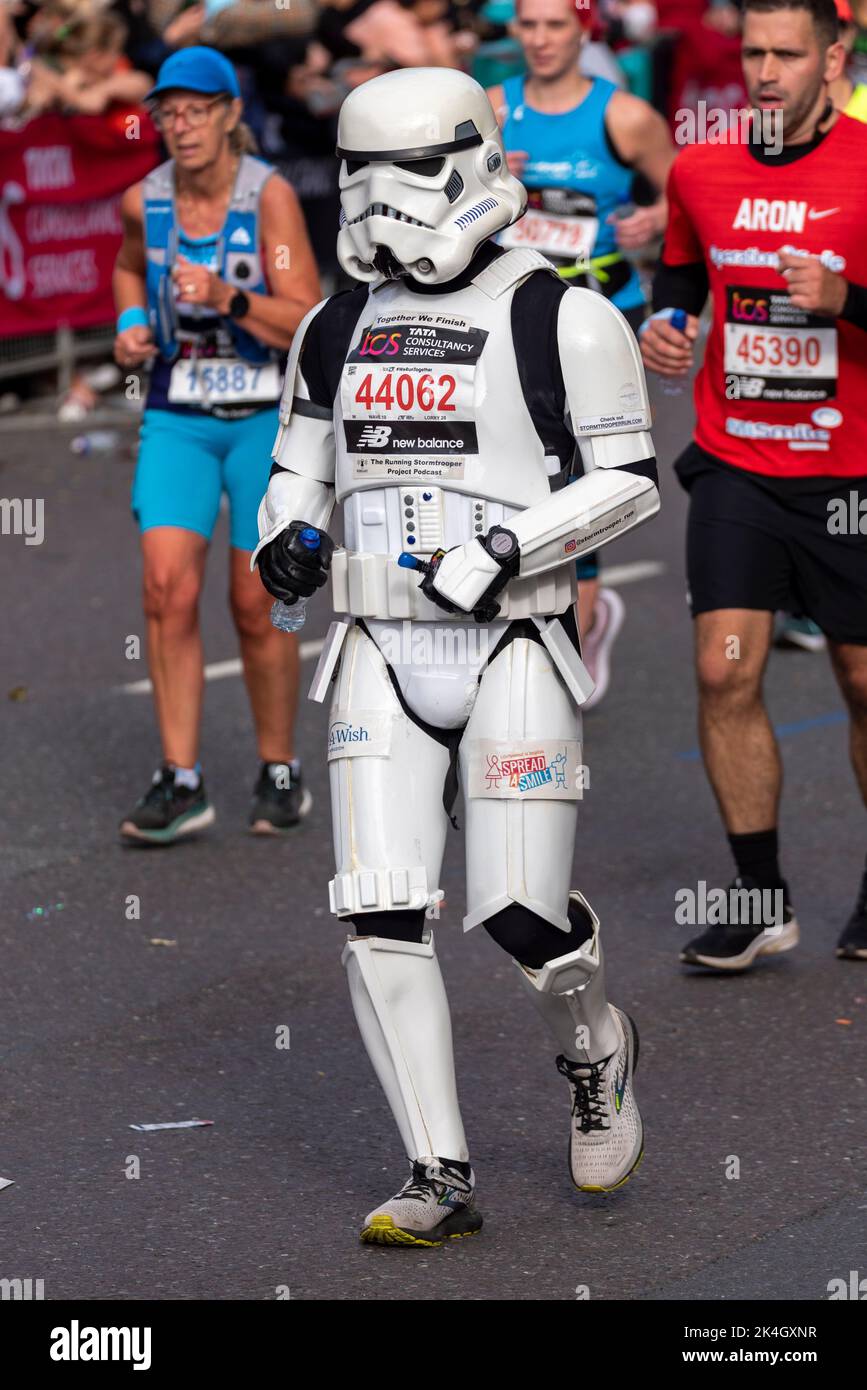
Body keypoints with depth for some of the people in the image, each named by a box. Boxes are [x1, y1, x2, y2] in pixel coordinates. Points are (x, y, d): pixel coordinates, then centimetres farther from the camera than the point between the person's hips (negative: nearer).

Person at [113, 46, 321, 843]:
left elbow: (310, 327, -17)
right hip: (177, 418, 3)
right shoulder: (143, 201, -1)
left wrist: (229, 299, -31)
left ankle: (281, 772, 20)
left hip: (267, 418, -3)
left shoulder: (269, 195, -14)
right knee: (168, 589, -11)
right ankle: (181, 784, -7)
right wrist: (131, 325, 4)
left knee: (257, 605, 2)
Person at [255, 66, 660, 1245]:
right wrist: (284, 536, 0)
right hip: (382, 656, 5)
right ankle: (442, 1181, 3)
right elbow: (298, 470, 22)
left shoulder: (558, 317, -6)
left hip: (512, 650, -5)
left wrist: (507, 549, -17)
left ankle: (597, 1059, 29)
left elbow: (631, 480, -6)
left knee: (520, 914, -6)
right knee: (381, 916, -5)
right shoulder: (340, 328, 12)